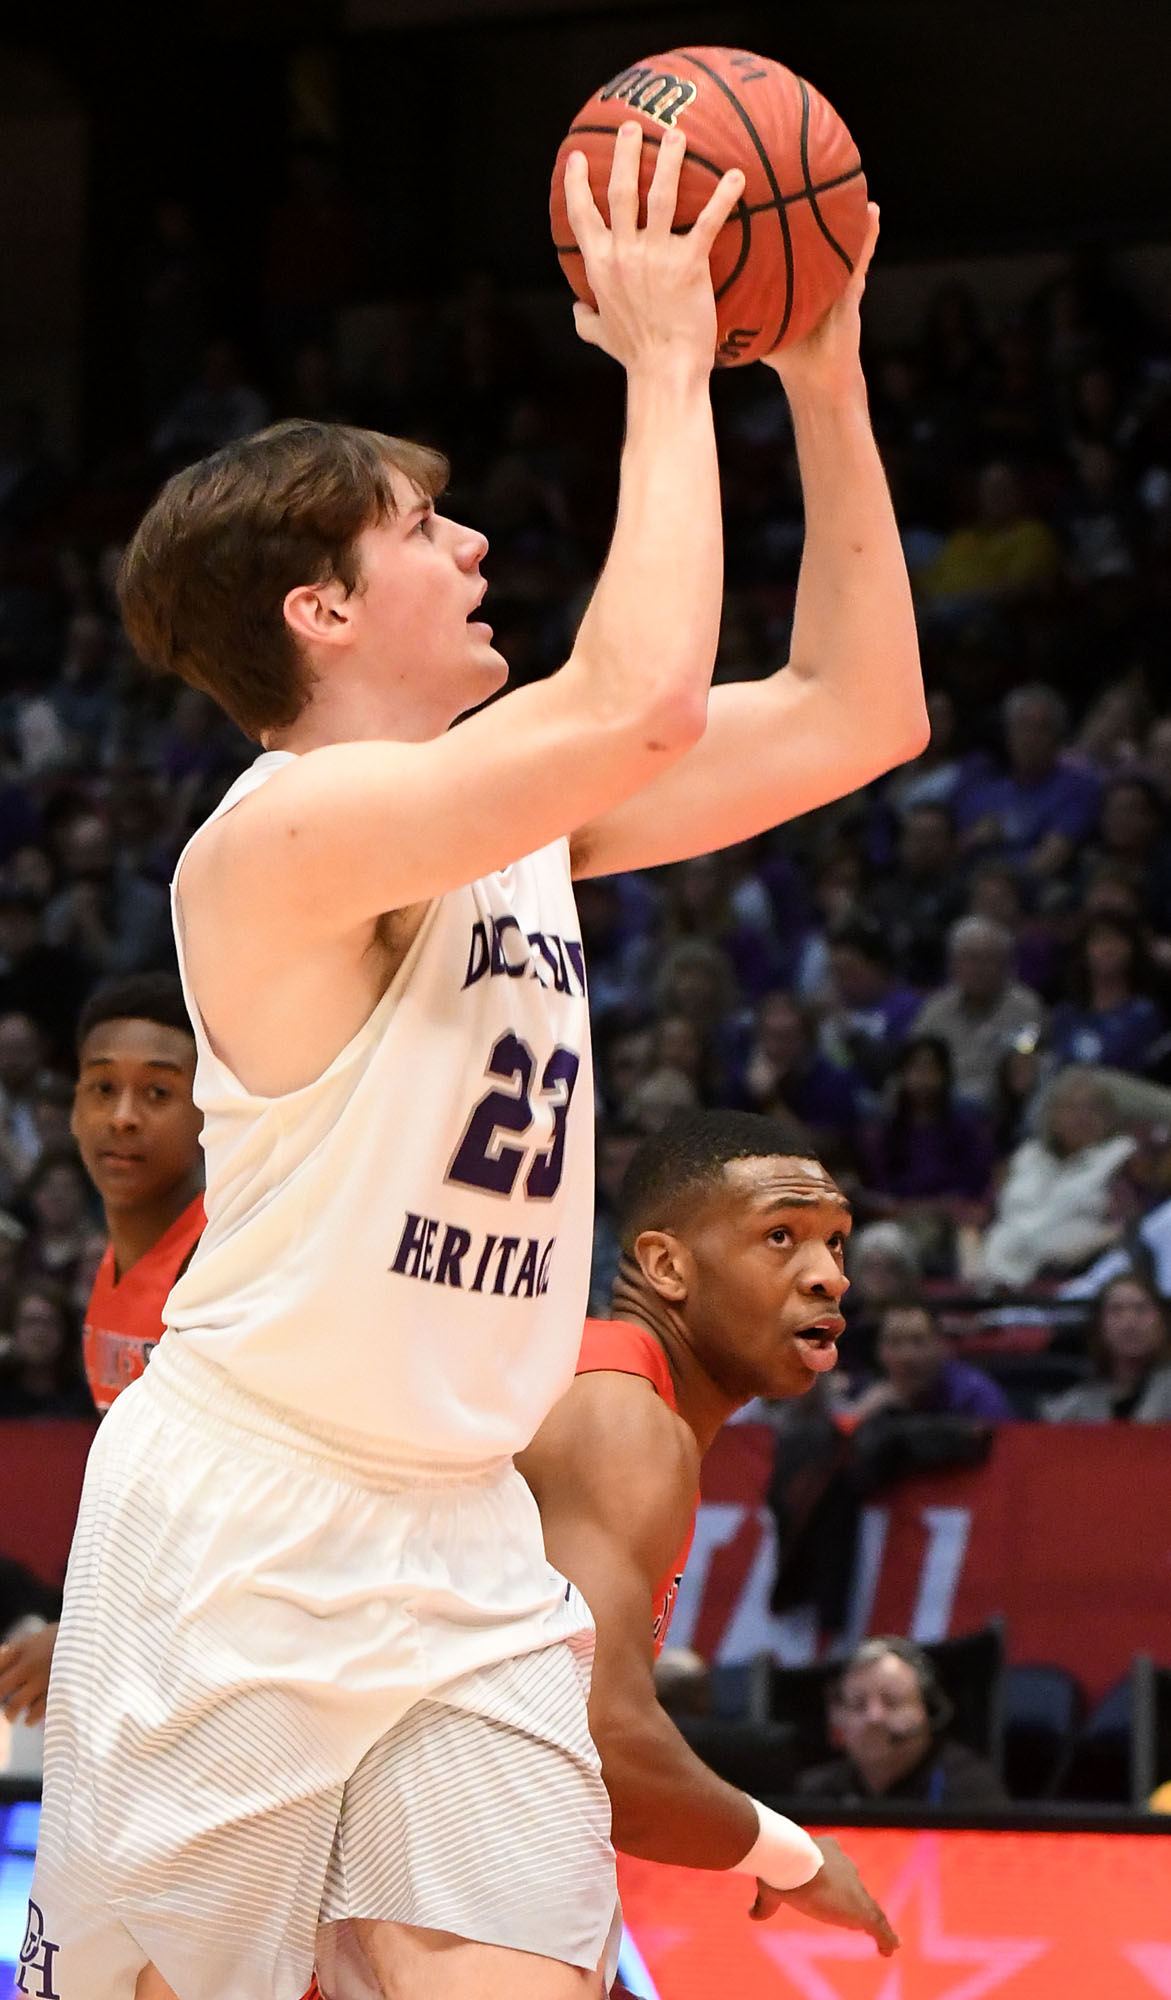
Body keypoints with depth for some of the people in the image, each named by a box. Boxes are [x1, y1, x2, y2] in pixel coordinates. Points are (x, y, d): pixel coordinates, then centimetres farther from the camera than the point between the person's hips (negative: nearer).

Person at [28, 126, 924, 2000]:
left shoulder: (516, 806, 10)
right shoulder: (284, 828, -16)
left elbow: (857, 714, 14)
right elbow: (644, 706, -29)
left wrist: (823, 381, 6)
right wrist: (665, 365, -19)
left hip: (465, 1546, 7)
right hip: (237, 1543, -7)